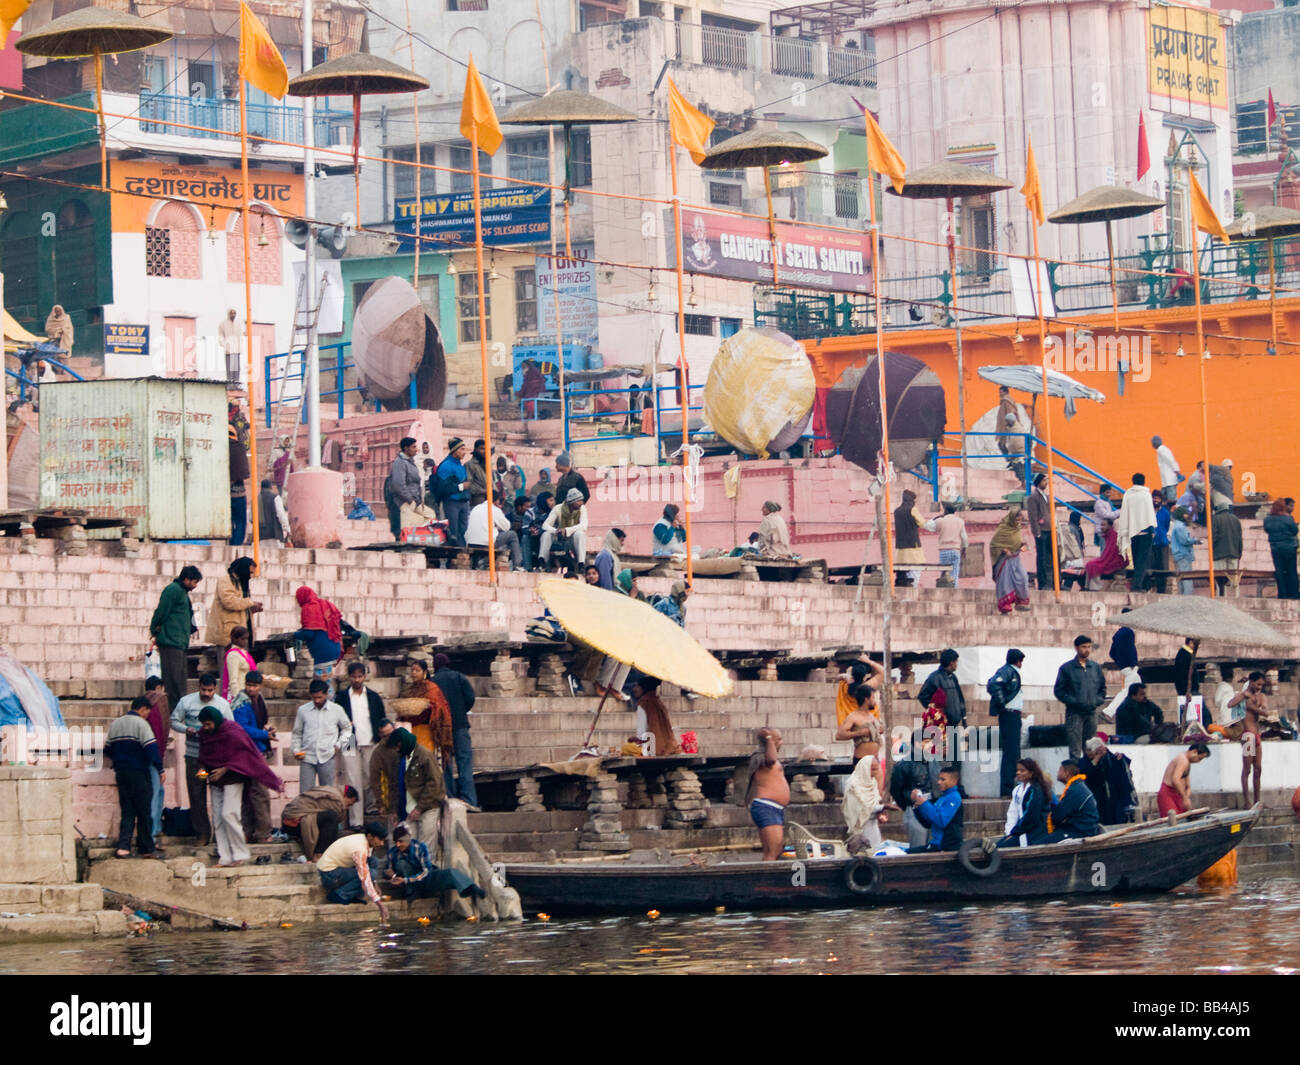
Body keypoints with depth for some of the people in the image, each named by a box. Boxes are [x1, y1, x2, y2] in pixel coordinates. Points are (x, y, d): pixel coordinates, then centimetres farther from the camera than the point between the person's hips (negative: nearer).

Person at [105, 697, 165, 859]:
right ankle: (146, 849, 8)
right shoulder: (140, 723, -9)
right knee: (144, 812, 3)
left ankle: (123, 846, -6)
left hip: (121, 773, 6)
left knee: (127, 812, 8)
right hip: (139, 773, -6)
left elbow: (108, 749, 15)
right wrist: (160, 769, -12)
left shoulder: (115, 724, 11)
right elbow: (151, 748, -16)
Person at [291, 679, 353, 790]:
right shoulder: (303, 710, 4)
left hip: (327, 758, 0)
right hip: (307, 758, 0)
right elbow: (297, 733, 13)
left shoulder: (337, 710, 2)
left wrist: (339, 744, 4)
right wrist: (296, 750, 0)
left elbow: (347, 728, 17)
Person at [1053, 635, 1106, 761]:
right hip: (1074, 713, -4)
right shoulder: (1066, 668, -1)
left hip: (1091, 713, 4)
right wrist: (1073, 701, -12)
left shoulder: (1095, 667, 12)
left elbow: (1103, 687, 20)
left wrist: (1097, 701, 3)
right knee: (1075, 751, -9)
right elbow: (1058, 690, -1)